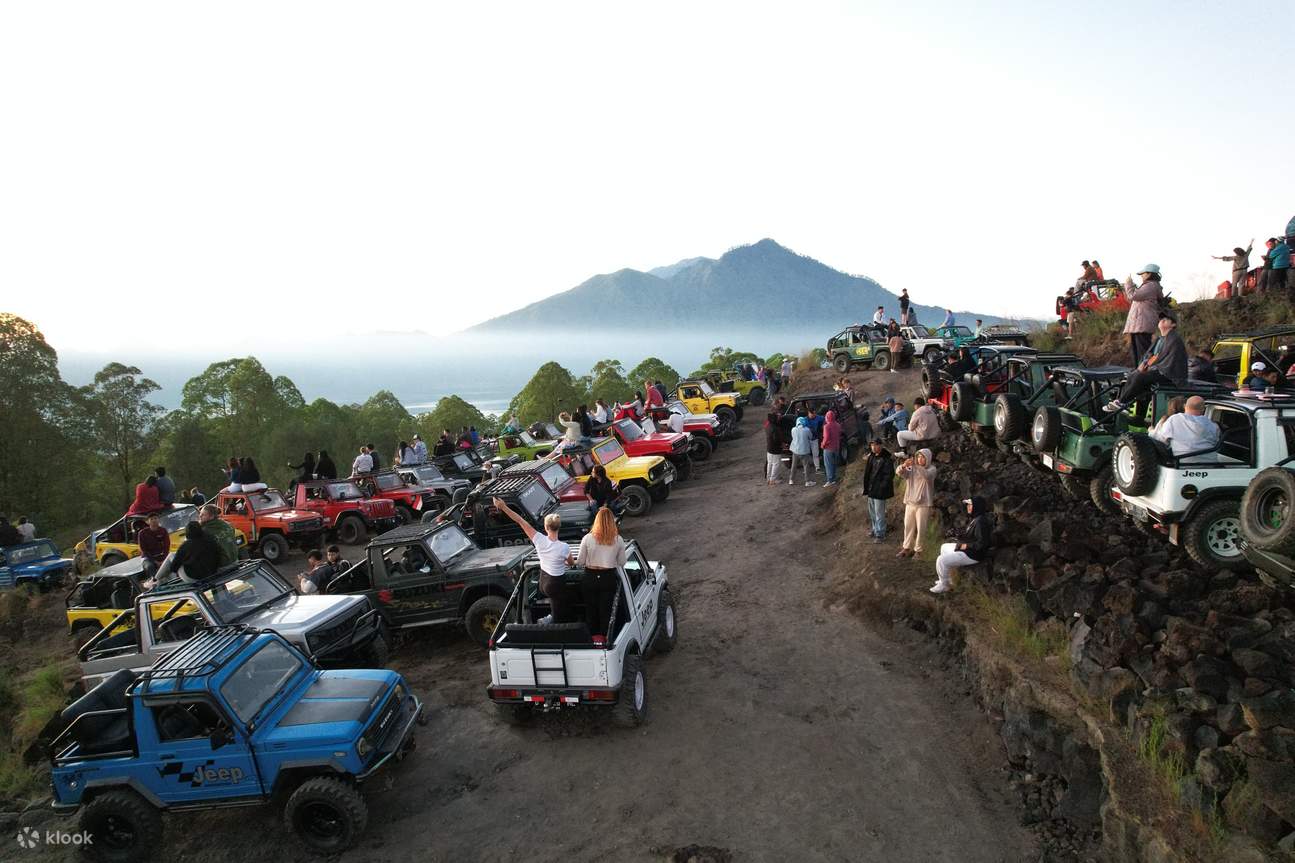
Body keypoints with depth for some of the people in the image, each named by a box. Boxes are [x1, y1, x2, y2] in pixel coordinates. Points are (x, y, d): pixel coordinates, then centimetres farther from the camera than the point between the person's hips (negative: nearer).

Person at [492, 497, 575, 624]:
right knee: (559, 619, 11)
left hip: (543, 581, 5)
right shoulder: (564, 547, -27)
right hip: (556, 585, -5)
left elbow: (520, 521, -14)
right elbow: (571, 563, -4)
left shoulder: (539, 539, -20)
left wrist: (503, 506, -10)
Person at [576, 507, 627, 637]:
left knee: (590, 610, 15)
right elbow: (622, 563, 0)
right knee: (606, 610, 11)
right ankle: (604, 638, 17)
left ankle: (592, 637, 24)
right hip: (609, 578, 0)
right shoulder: (618, 540, -8)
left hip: (590, 578, 0)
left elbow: (580, 561, -3)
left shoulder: (587, 538, -11)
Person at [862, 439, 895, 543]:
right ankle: (875, 530, 35)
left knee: (879, 513, -1)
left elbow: (889, 475, -19)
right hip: (871, 490, 9)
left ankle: (880, 534, 9)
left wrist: (881, 487, -20)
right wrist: (866, 486, 11)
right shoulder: (871, 457, 9)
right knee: (872, 512, 20)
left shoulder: (886, 459, -16)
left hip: (879, 491, -9)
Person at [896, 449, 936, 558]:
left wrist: (916, 466, -42)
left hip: (923, 504, -4)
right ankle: (907, 548, 22)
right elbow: (898, 472, -7)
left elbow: (926, 475, -28)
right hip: (910, 502, 5)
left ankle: (918, 550, 10)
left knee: (920, 528, 1)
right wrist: (904, 466, -30)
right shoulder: (912, 467, 8)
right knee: (908, 526, 11)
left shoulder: (931, 469, -4)